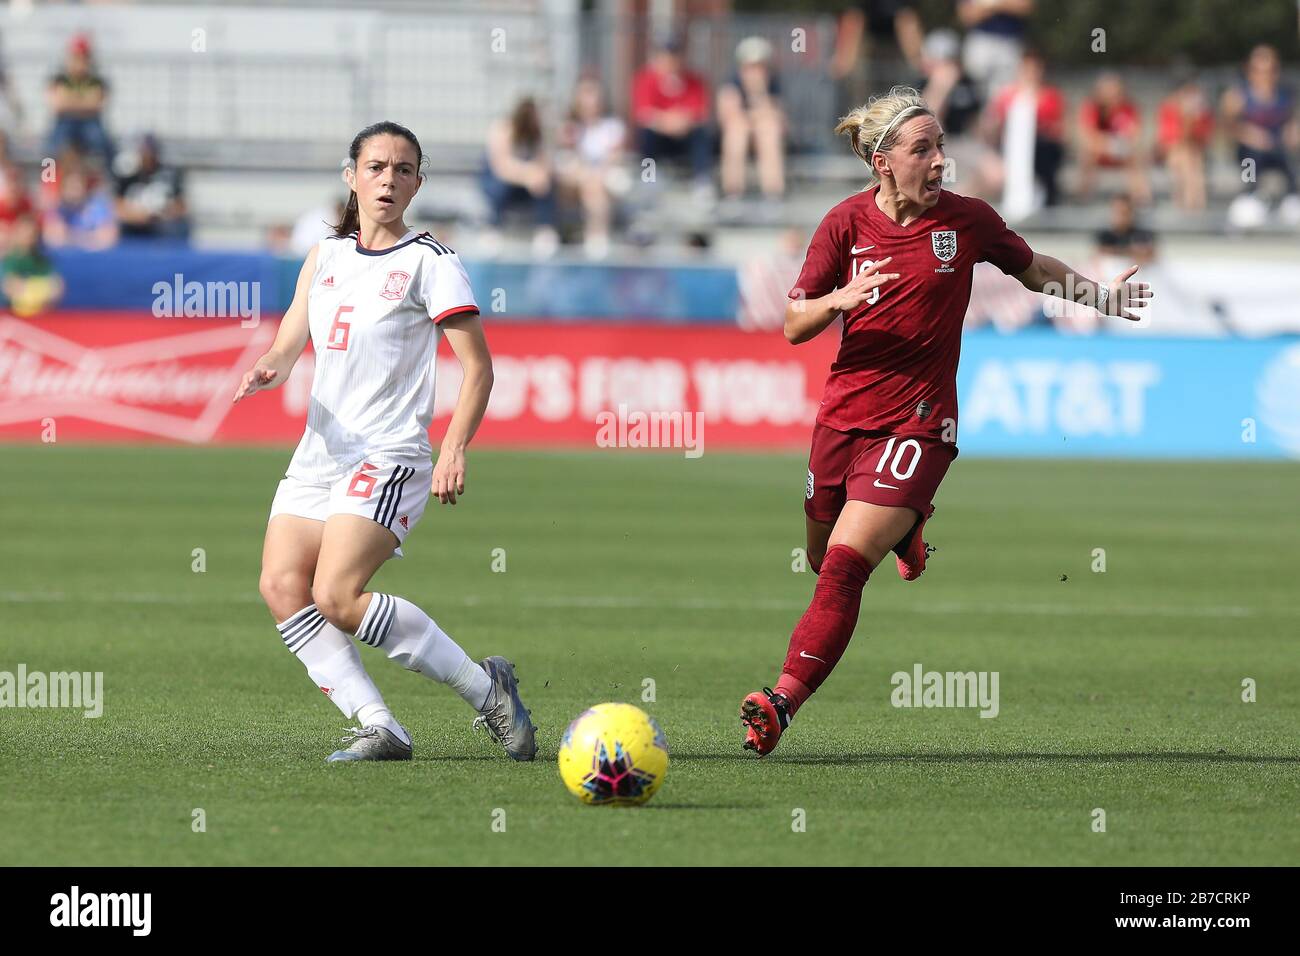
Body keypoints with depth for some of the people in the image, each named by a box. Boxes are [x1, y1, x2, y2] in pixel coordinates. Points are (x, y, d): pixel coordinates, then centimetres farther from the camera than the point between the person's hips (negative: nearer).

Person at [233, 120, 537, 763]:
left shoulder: (429, 262, -3)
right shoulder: (326, 257, 15)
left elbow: (477, 368, -6)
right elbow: (286, 348, 12)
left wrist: (454, 451, -19)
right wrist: (266, 370, -13)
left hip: (389, 457, -7)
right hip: (320, 454, 7)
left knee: (337, 598, -22)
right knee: (281, 585, -13)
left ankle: (485, 687, -10)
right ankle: (378, 728, -14)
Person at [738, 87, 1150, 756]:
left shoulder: (967, 219, -3)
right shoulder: (846, 223, -2)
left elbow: (1034, 269, 18)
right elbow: (794, 327, -2)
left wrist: (1099, 294, 7)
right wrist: (839, 299, -21)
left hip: (917, 422, -3)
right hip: (843, 415, 3)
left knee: (844, 570, -17)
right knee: (822, 559, 18)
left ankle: (782, 703, -20)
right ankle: (904, 527, 51)